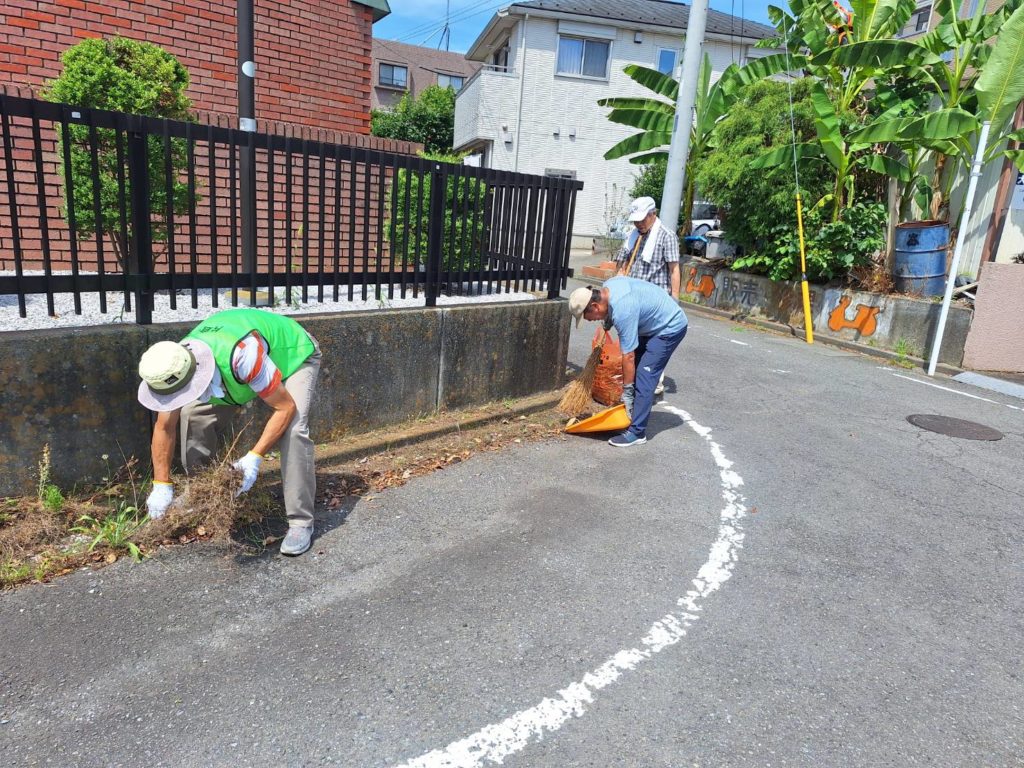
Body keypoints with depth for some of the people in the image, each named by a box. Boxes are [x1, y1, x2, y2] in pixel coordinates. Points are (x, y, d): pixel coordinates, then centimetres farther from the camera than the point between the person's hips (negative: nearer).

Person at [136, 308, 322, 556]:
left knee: (293, 430, -28)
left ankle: (301, 522, -16)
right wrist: (162, 485, -10)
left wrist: (255, 457, -39)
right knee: (193, 416, -8)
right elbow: (165, 427, -10)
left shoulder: (242, 356, -45)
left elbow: (286, 407, -35)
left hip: (294, 354, -6)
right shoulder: (174, 368, -24)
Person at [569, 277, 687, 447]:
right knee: (633, 372, 8)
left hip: (670, 328, -10)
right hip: (654, 324, 10)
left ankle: (637, 433, -13)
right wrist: (609, 319, 10)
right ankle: (632, 418, 15)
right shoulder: (607, 286, -9)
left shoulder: (623, 312, -34)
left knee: (644, 377, -15)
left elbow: (628, 356, -29)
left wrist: (627, 391, -21)